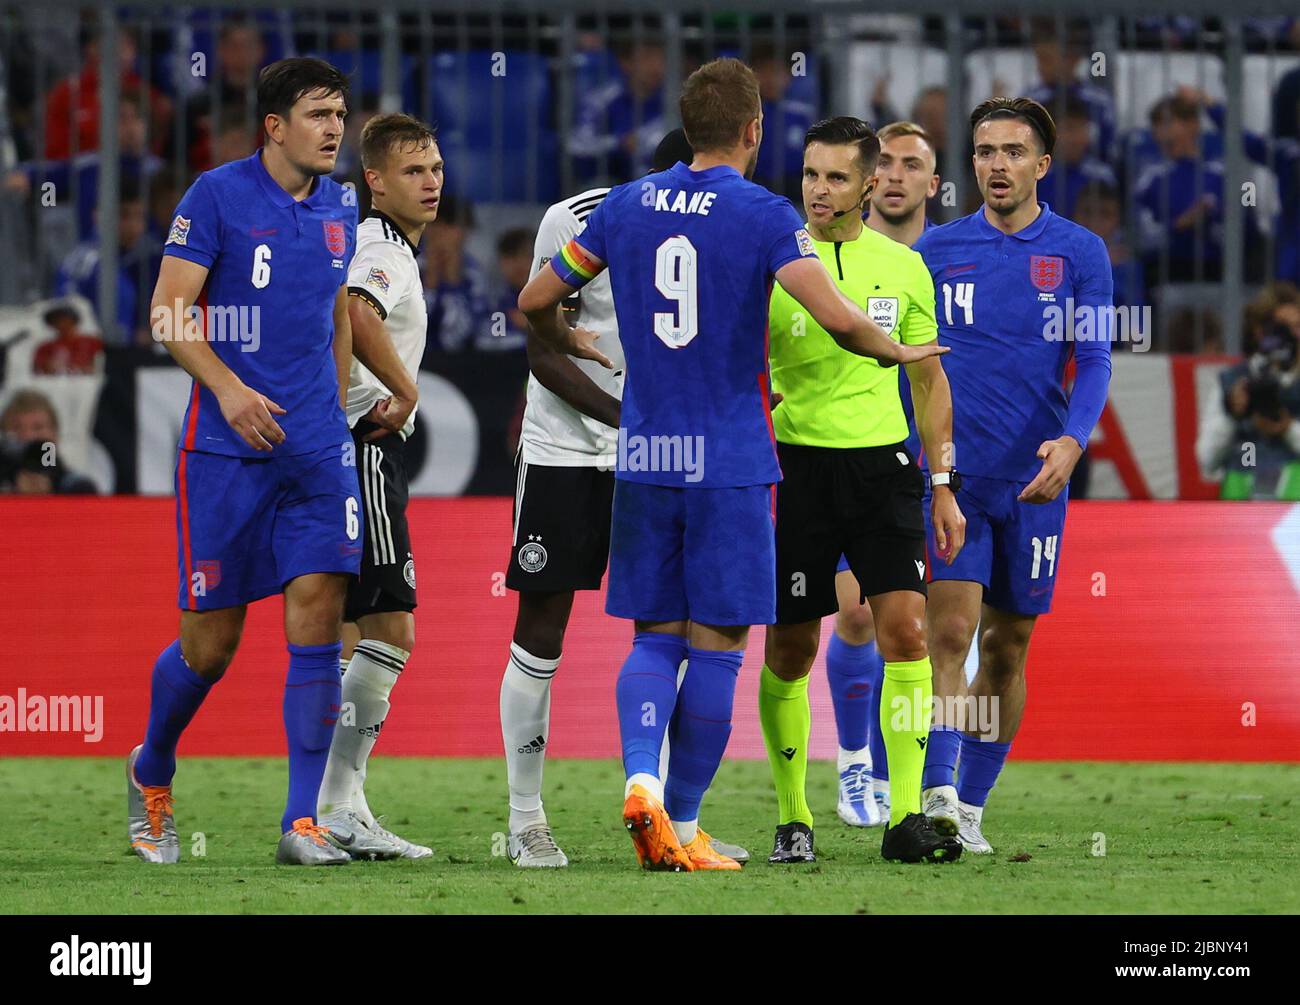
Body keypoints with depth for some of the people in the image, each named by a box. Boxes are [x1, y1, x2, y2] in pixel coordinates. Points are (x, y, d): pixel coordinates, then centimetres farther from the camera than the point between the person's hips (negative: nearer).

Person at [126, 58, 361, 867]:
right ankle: (151, 774, 31)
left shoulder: (340, 208, 11)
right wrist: (229, 389, -21)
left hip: (316, 449, 4)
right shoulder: (218, 196, -6)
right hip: (226, 449, -4)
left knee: (318, 612, -10)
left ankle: (303, 822, -8)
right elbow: (168, 313, -9)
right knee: (211, 642, 2)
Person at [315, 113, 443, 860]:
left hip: (346, 447, 11)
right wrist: (407, 390, -23)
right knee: (392, 629, -12)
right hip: (363, 452, -11)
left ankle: (332, 806, 14)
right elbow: (355, 312, -34)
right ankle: (340, 805, -14)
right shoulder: (383, 250, -13)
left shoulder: (375, 245, 20)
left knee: (347, 633, 12)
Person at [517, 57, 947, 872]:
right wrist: (898, 353, 0)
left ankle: (641, 777, -14)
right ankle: (683, 828, 4)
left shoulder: (626, 206, 6)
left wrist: (569, 343, 34)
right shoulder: (764, 216, -8)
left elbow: (535, 301, 12)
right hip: (730, 463, -4)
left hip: (645, 459, 4)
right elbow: (836, 318, -20)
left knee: (656, 637, 11)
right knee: (717, 644, 3)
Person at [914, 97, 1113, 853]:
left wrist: (1073, 439, -22)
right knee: (951, 628, -16)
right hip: (950, 471, -1)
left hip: (1035, 478, 1)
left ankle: (971, 808, 17)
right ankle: (937, 793, -22)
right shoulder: (936, 248, 5)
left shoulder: (1079, 251, 2)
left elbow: (1095, 360, -4)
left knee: (1008, 648, 7)